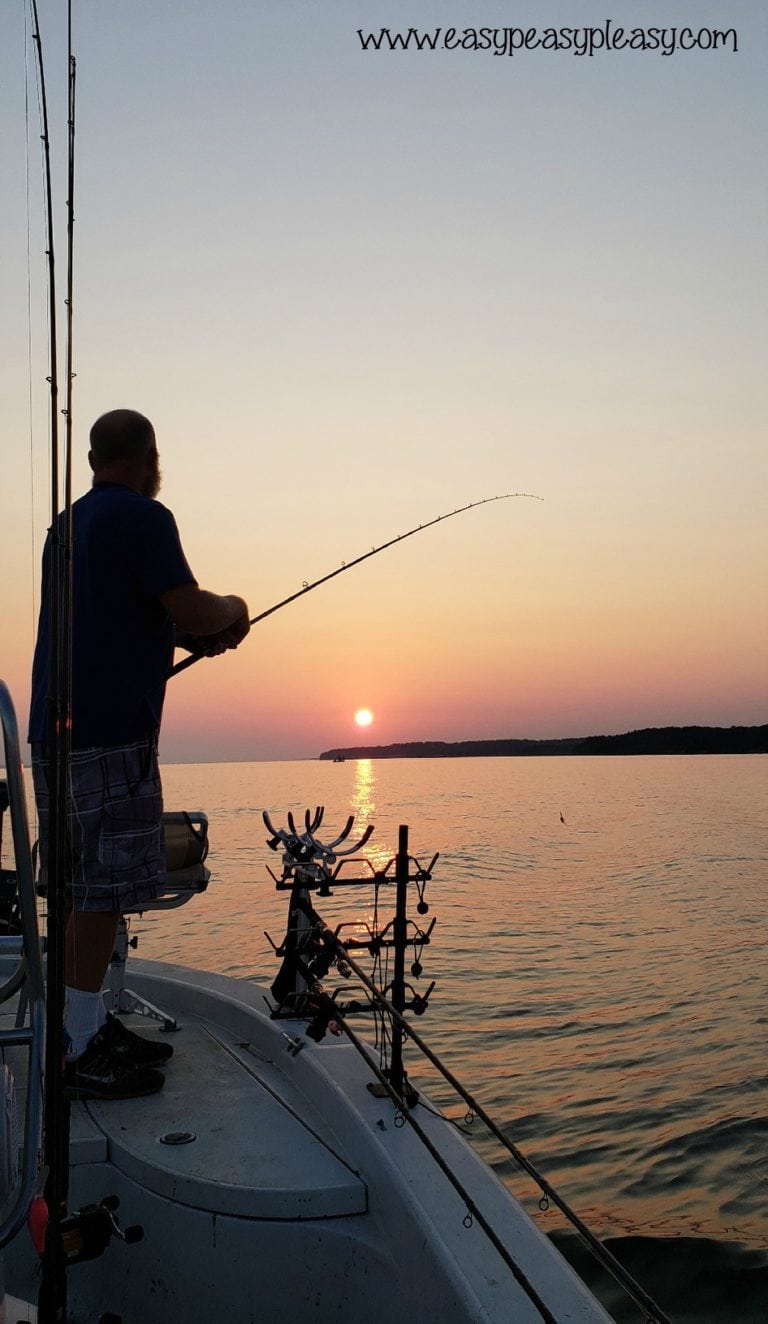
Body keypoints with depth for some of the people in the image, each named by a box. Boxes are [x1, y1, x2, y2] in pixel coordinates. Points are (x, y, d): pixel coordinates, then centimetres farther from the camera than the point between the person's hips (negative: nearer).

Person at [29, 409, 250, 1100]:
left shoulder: (71, 524, 20)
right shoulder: (142, 517, -9)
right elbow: (191, 610, -14)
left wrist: (197, 634, 19)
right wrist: (232, 610, 8)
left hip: (58, 731, 9)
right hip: (107, 734, -9)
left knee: (86, 888, 14)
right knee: (102, 889, -4)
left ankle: (93, 1026, 23)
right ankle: (76, 1051, 2)